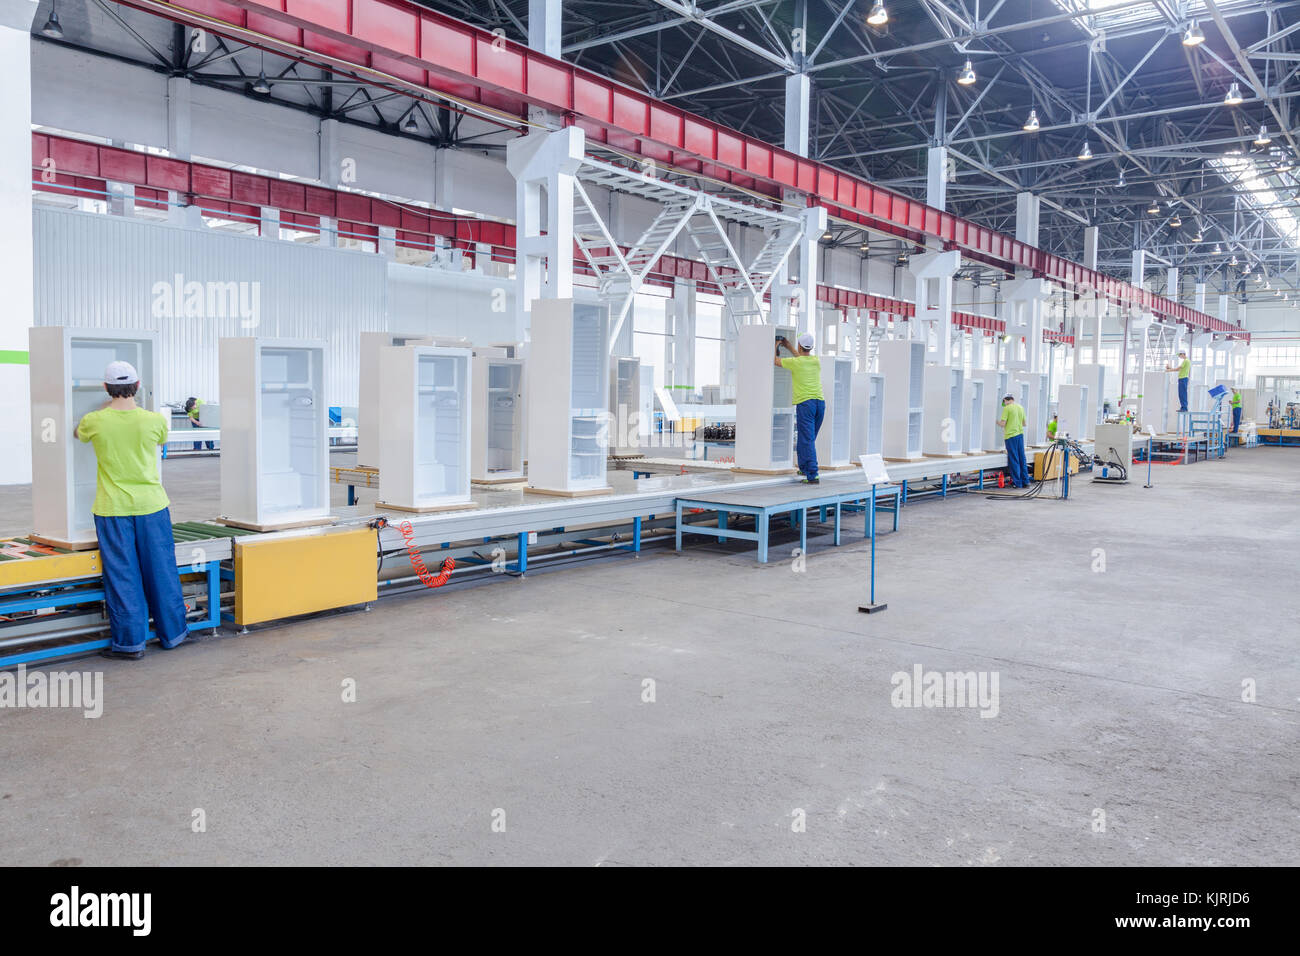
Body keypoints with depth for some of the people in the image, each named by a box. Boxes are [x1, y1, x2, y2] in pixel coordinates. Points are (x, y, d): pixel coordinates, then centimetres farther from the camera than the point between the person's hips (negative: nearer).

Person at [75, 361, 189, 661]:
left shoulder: (95, 422, -8)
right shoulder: (154, 420, -7)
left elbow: (77, 433, 17)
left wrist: (104, 407, 28)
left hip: (113, 510, -1)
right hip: (151, 505, 1)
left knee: (122, 576, 5)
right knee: (161, 571, 11)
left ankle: (130, 642, 10)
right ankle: (172, 633, 21)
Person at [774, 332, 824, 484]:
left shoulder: (795, 362, -7)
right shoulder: (816, 360, 10)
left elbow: (774, 359, 10)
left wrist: (776, 345, 27)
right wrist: (788, 346, 41)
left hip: (805, 403, -6)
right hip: (820, 402, 6)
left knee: (807, 440, -9)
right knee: (808, 438, 21)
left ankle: (813, 476, -17)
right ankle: (804, 468, 34)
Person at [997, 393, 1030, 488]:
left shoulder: (1007, 408, -9)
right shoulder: (1020, 408, 11)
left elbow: (1003, 423, -13)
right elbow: (1024, 423, 16)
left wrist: (998, 422, 8)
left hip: (1010, 436, -6)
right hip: (1020, 434, 6)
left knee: (1013, 460, -1)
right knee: (1022, 459, 11)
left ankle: (1017, 483, 1)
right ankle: (1025, 482, 14)